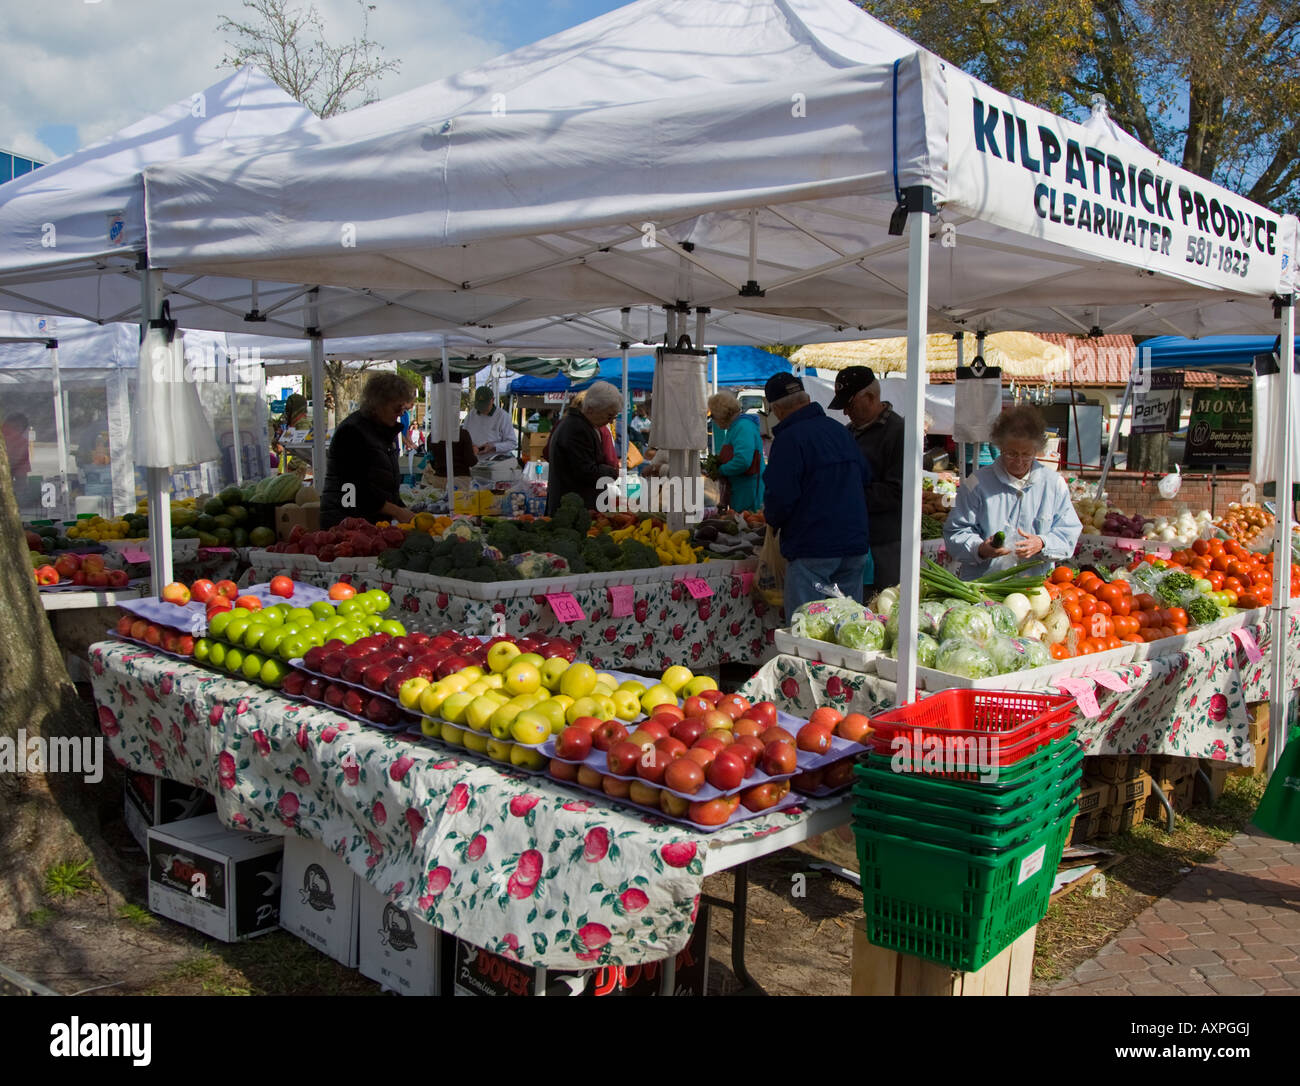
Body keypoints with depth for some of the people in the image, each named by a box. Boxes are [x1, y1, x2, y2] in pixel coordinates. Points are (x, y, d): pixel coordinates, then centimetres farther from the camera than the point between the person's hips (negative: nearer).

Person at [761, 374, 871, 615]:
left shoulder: (788, 439, -13)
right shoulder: (839, 430, 11)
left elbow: (780, 497, -17)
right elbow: (865, 477, 18)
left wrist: (772, 518, 3)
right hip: (855, 542, 8)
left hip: (811, 548, -7)